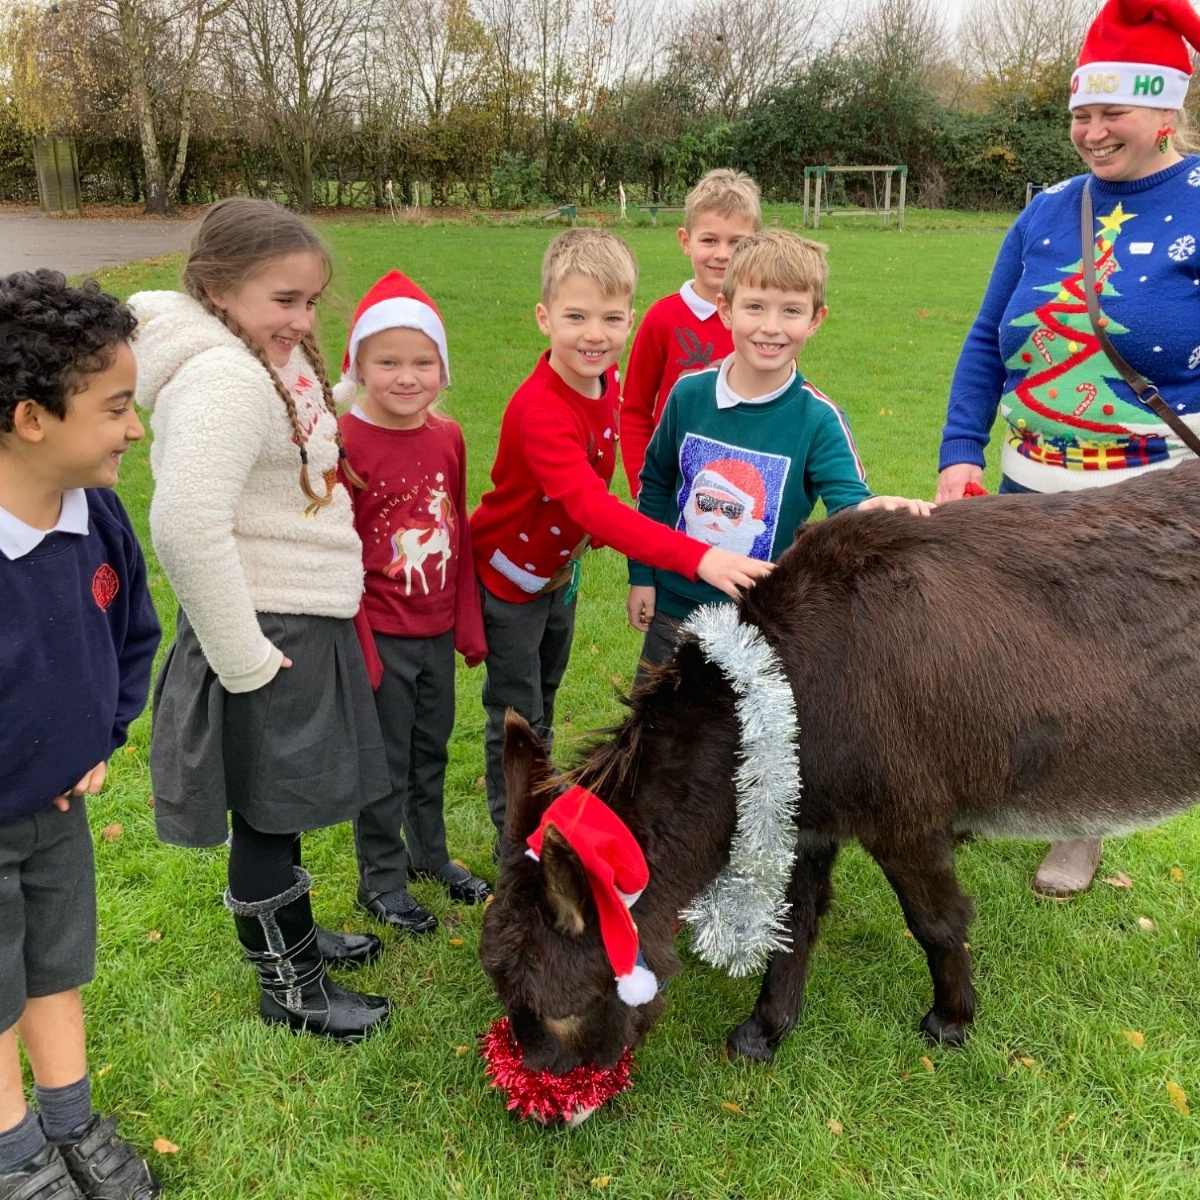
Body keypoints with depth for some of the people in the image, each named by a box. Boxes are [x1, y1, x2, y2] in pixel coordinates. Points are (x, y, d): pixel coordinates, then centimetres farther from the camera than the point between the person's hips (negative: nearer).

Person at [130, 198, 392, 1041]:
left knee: (284, 807, 24)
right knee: (266, 816, 8)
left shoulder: (280, 359, 8)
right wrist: (242, 657, -24)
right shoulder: (223, 379, -23)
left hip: (306, 621, 9)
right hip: (268, 631, -9)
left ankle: (291, 933, 44)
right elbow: (186, 526, -31)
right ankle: (289, 987, 26)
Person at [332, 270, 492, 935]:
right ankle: (382, 878, 29)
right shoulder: (345, 443, -17)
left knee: (432, 750, 21)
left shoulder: (448, 437, 1)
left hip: (437, 631, 6)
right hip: (381, 635, -5)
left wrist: (468, 622, 10)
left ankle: (430, 852, 43)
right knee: (386, 763, 10)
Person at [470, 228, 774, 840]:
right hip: (509, 576, -7)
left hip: (561, 568, 7)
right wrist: (698, 557, -57)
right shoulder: (539, 410, -36)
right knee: (517, 716, 6)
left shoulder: (606, 381, -11)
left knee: (544, 698, 25)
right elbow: (592, 506, -48)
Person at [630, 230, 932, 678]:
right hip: (674, 606, 3)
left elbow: (849, 501, -23)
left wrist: (875, 509, -47)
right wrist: (641, 574, 7)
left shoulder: (818, 419, -14)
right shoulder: (689, 393, -5)